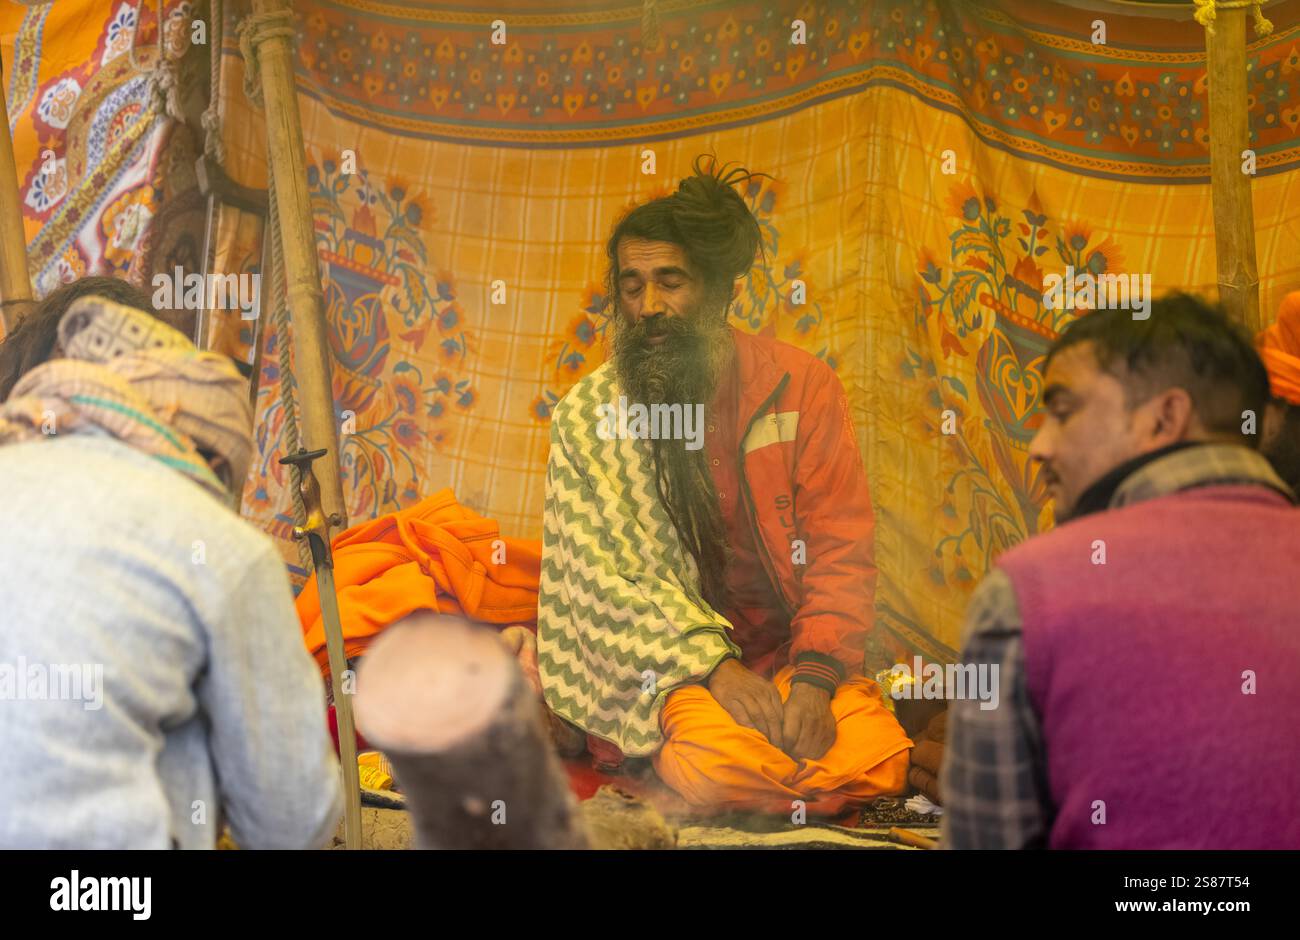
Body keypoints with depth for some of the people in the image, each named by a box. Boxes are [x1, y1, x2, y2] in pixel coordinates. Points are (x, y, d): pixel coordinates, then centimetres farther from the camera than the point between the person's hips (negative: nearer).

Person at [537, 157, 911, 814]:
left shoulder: (800, 386, 1)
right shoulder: (586, 415, -1)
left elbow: (841, 550, -2)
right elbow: (605, 574, -6)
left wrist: (814, 674, -18)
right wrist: (714, 668, -19)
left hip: (792, 653, 2)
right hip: (666, 662, -2)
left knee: (876, 758, -25)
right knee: (720, 761, -33)